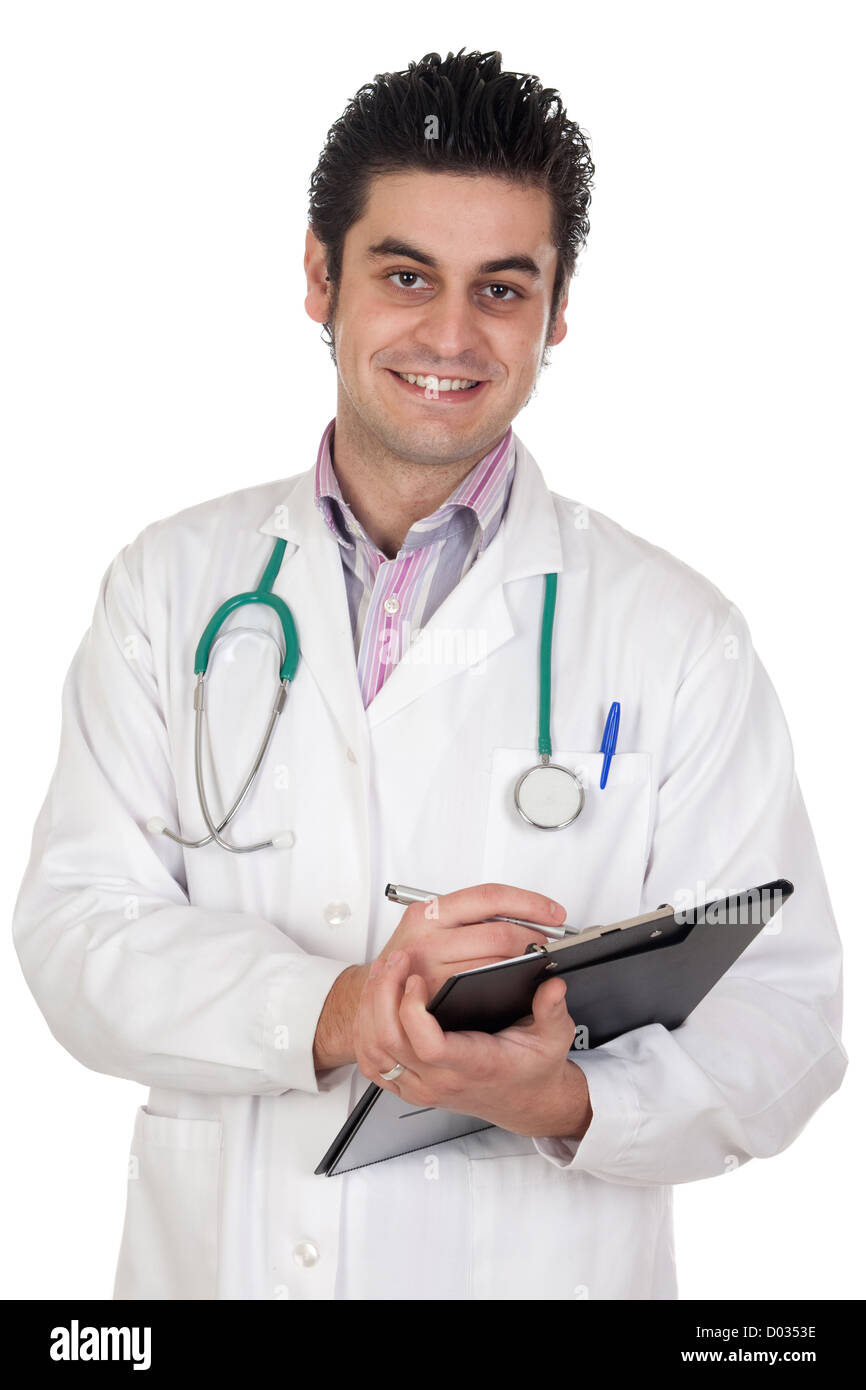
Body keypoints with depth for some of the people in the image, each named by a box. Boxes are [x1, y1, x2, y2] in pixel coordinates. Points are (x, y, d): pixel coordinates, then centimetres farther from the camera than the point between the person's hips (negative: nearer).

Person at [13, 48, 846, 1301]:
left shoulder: (679, 637, -6)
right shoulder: (173, 585, 0)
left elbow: (777, 1014, -8)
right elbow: (79, 930, -7)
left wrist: (567, 1098, -27)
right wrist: (331, 1012, -24)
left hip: (544, 1267, -1)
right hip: (208, 1258, 2)